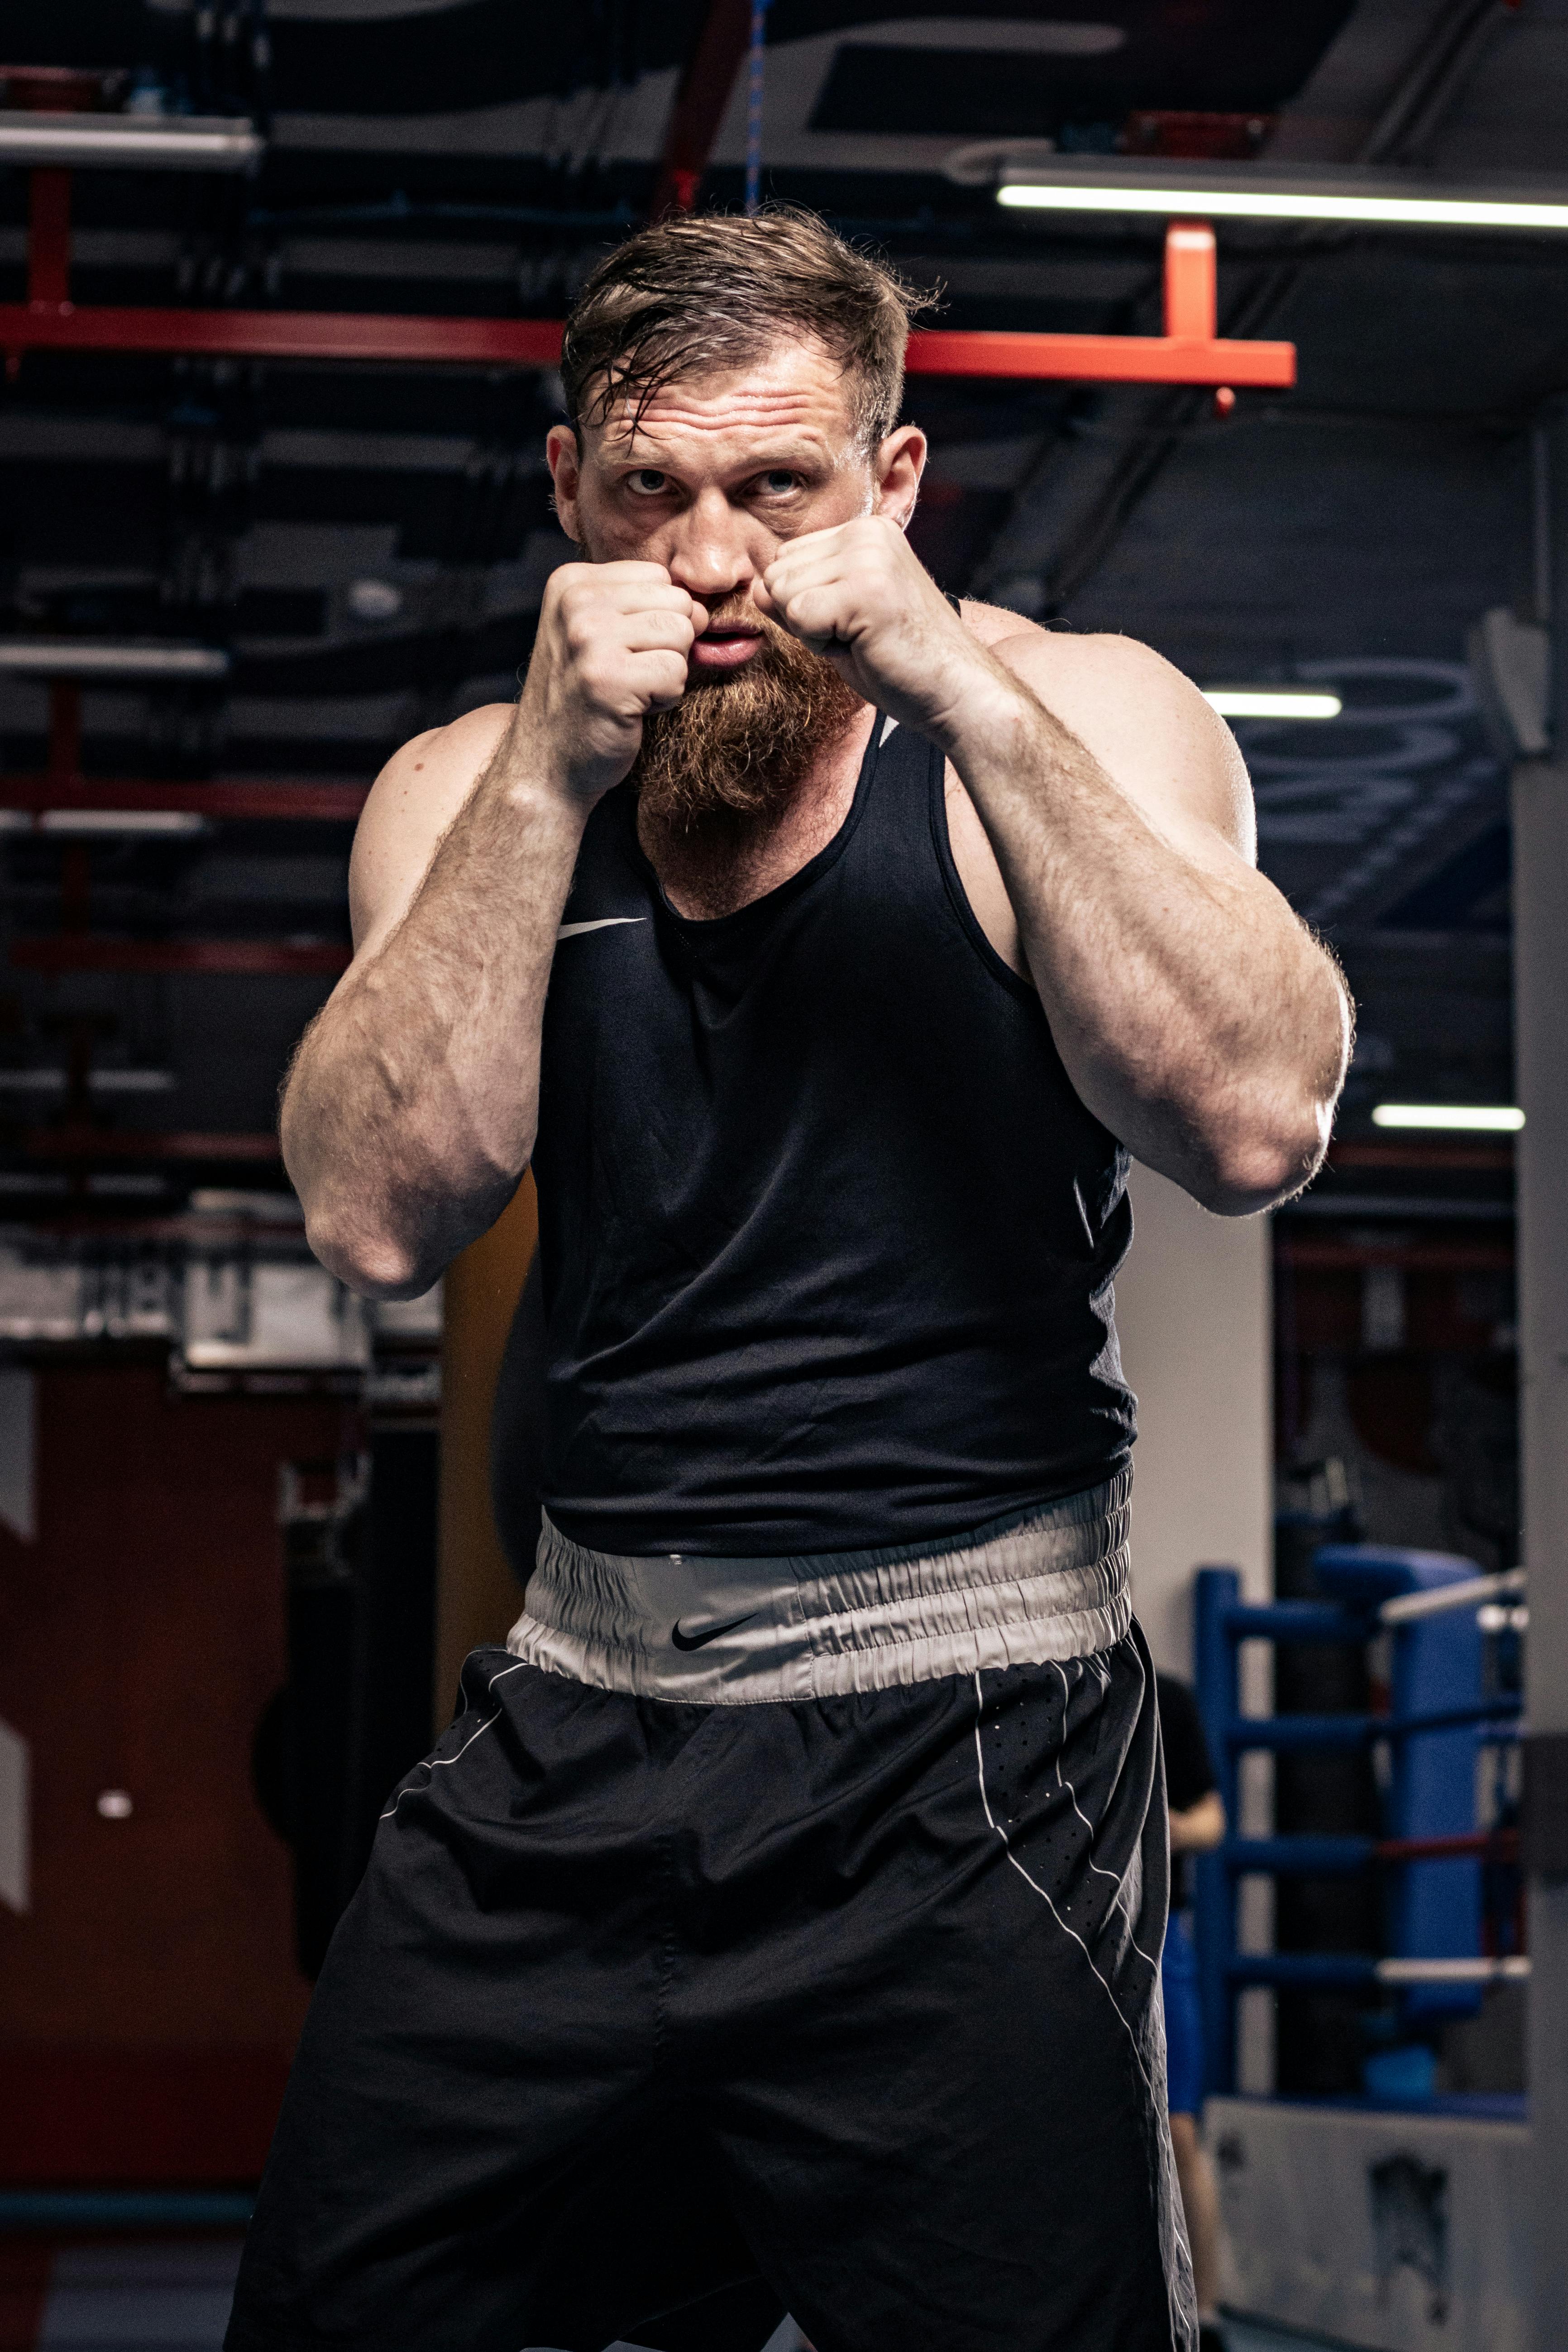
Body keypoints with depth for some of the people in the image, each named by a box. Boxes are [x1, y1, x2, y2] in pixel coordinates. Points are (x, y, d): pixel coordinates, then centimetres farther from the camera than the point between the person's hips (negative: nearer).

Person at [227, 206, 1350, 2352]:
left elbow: (1256, 1125, -18)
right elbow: (380, 1213, -6)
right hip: (576, 1718, 4)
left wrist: (960, 686, -21)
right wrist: (552, 772, -14)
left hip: (963, 1763, -4)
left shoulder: (1075, 724, -1)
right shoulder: (476, 790, 8)